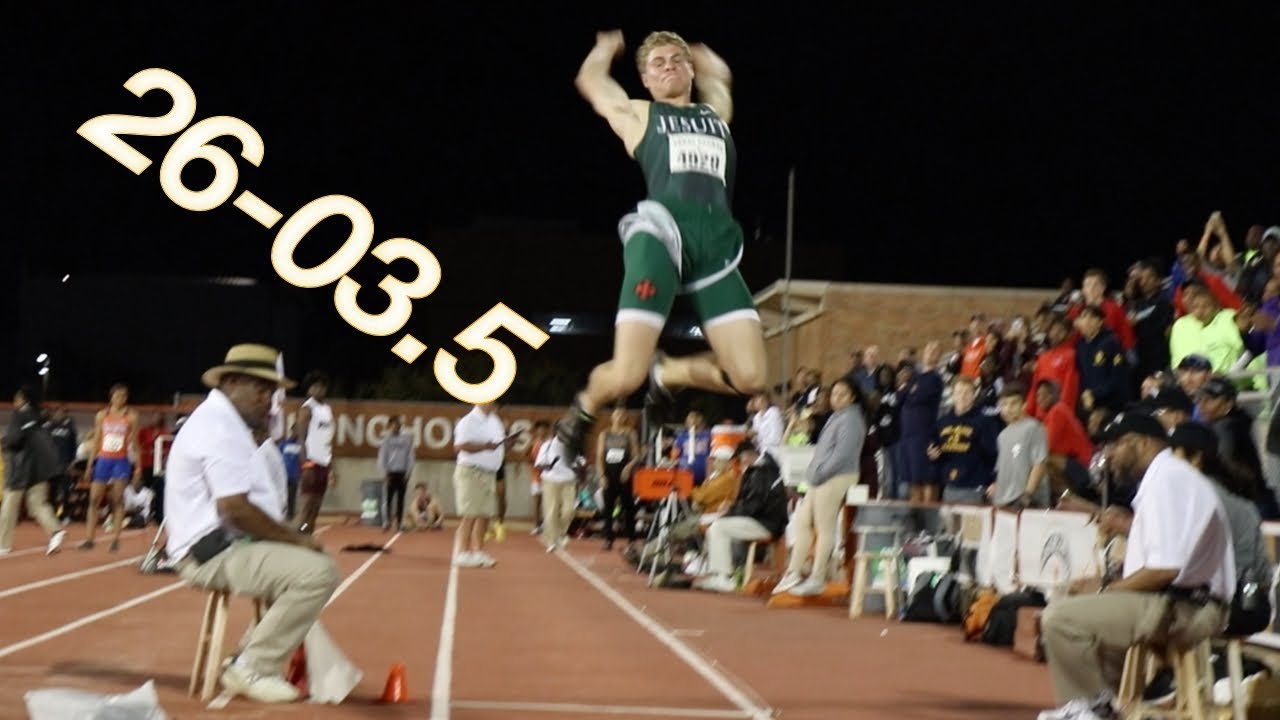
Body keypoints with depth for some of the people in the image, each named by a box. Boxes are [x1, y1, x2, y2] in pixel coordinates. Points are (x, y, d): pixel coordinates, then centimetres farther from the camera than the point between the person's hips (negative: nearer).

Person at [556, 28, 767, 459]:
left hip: (718, 244, 4)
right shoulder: (636, 115, 22)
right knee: (625, 377, -17)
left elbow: (717, 72, 53)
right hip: (661, 230, -4)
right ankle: (582, 411, 19)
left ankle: (665, 375, 20)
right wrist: (607, 48, 55)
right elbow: (590, 79, 38)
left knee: (749, 378, -10)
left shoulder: (716, 112, 31)